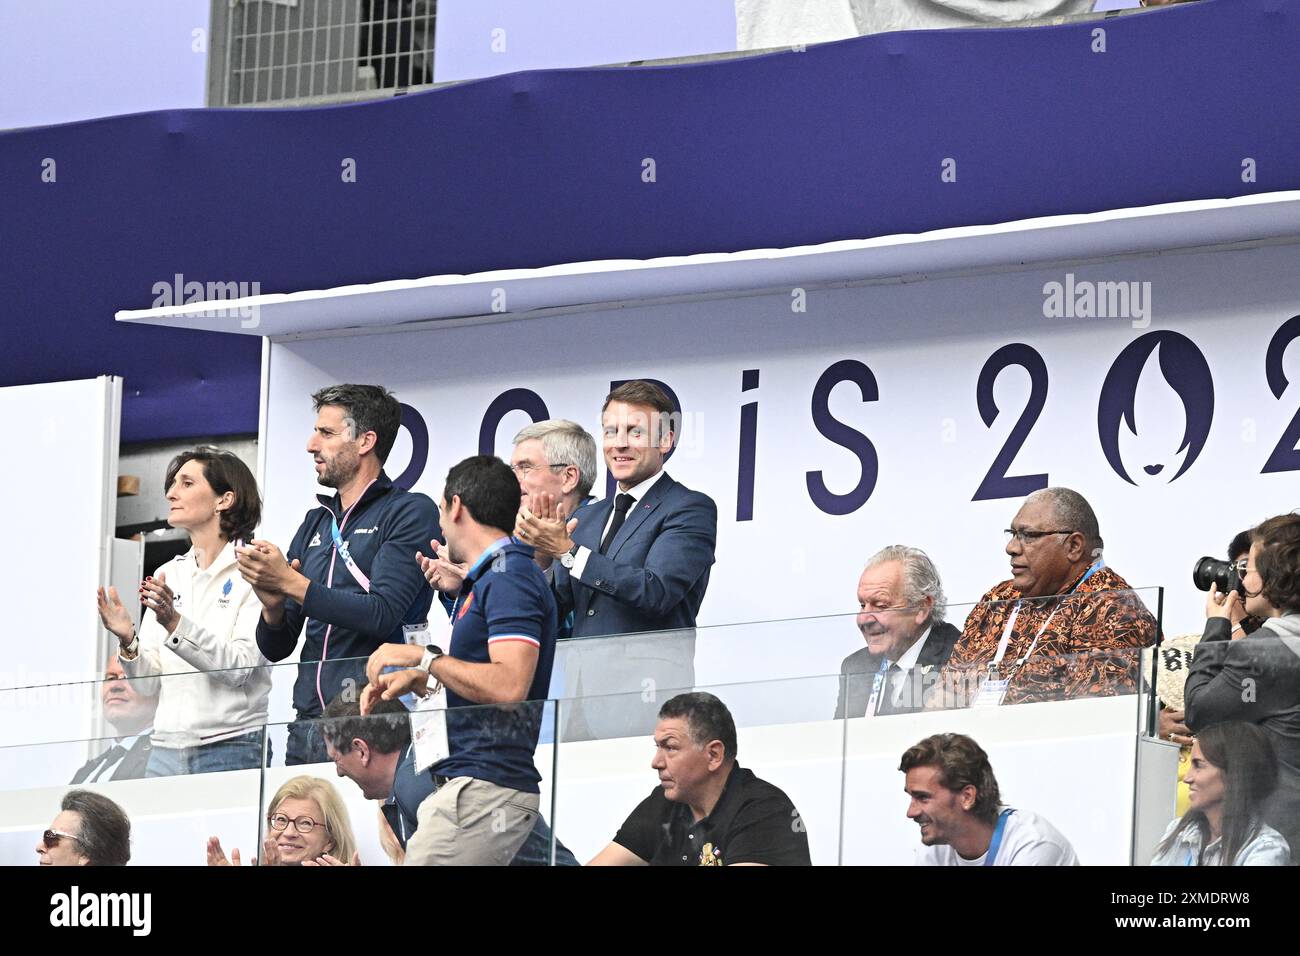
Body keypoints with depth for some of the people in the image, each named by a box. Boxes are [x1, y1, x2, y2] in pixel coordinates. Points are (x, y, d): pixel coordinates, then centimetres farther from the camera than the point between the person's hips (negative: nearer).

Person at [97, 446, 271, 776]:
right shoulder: (167, 575, 14)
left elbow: (240, 667, -14)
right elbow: (150, 681, 9)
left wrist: (176, 625, -24)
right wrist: (128, 641, -10)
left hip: (230, 747, -5)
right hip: (167, 747, 5)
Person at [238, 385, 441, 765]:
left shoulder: (410, 513, 0)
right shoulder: (315, 523, 20)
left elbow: (381, 615, -14)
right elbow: (276, 648, 19)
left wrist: (291, 583, -12)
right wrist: (273, 607, -4)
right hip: (307, 726, 6)